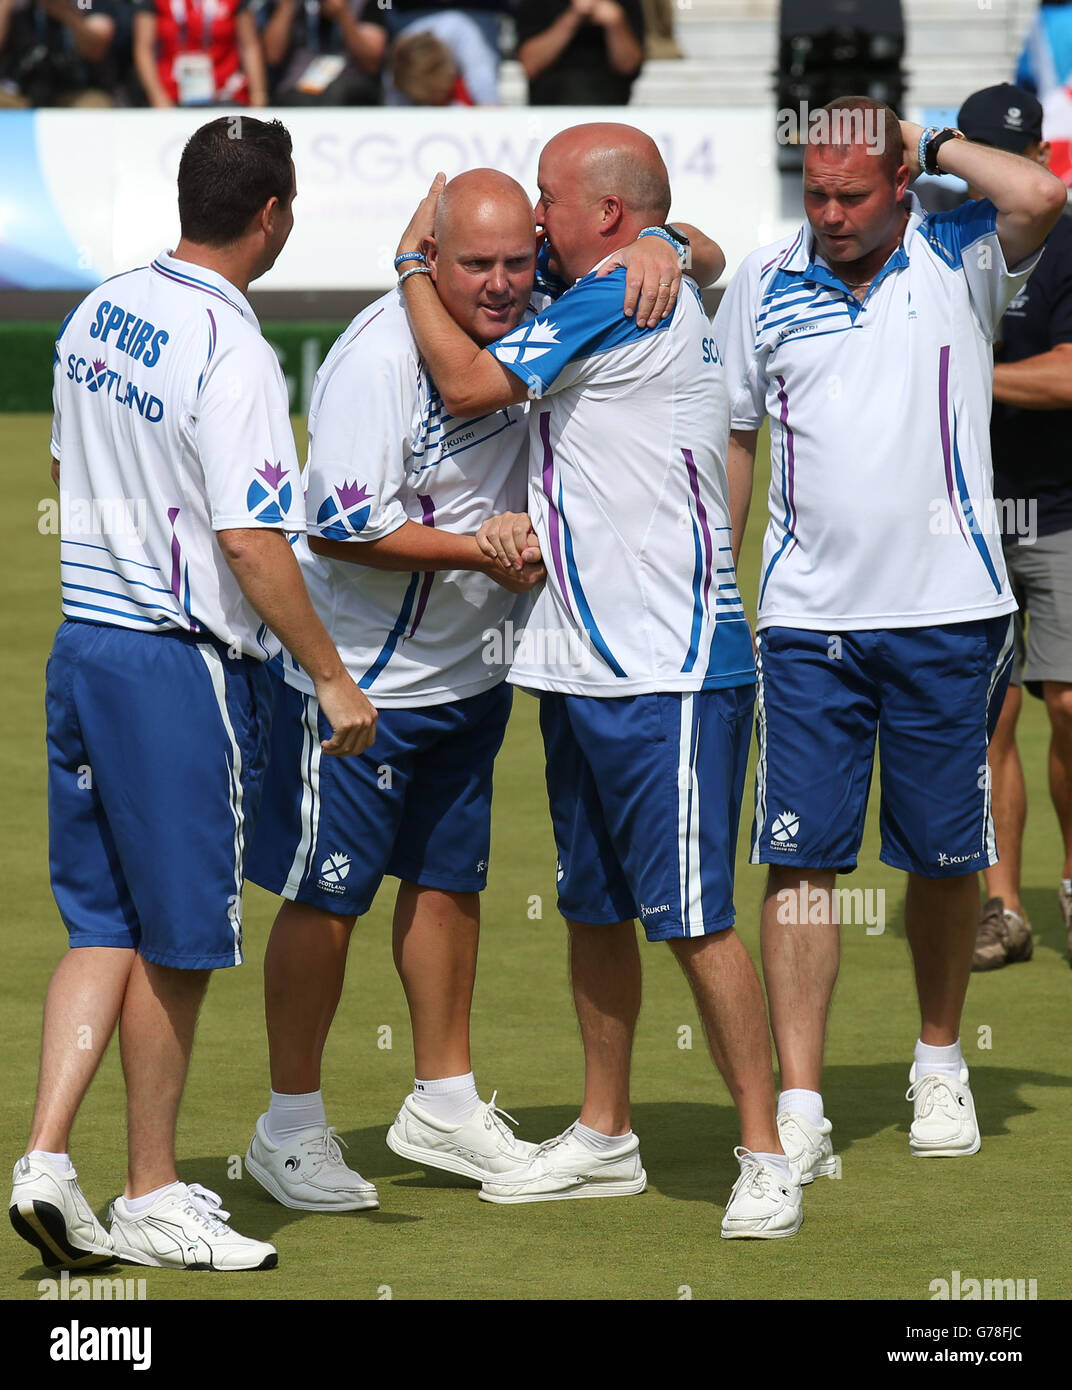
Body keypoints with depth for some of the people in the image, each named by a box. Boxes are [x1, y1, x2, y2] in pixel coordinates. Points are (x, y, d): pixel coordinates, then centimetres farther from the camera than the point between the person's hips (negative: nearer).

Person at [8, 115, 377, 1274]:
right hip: (181, 662, -7)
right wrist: (330, 677, -15)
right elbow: (252, 542, -22)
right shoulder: (230, 352, -18)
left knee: (105, 922, 12)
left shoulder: (98, 312, 7)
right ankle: (153, 1198, 12)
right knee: (177, 939, 4)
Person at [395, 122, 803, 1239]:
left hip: (668, 674, -10)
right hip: (581, 668, 10)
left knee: (690, 917, -10)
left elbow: (470, 384, -14)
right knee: (593, 907, 15)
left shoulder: (621, 300, -13)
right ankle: (604, 1138, 26)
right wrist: (520, 523, -1)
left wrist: (413, 264, 0)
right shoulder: (627, 310, 16)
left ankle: (766, 1157, -5)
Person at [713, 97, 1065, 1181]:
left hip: (947, 613, -1)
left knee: (945, 858, 8)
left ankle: (939, 1064, 29)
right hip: (807, 620, 1)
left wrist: (933, 144, -7)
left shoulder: (959, 261, 0)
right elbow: (731, 437, 14)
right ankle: (798, 1111, -7)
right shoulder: (762, 285, 6)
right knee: (800, 857, -6)